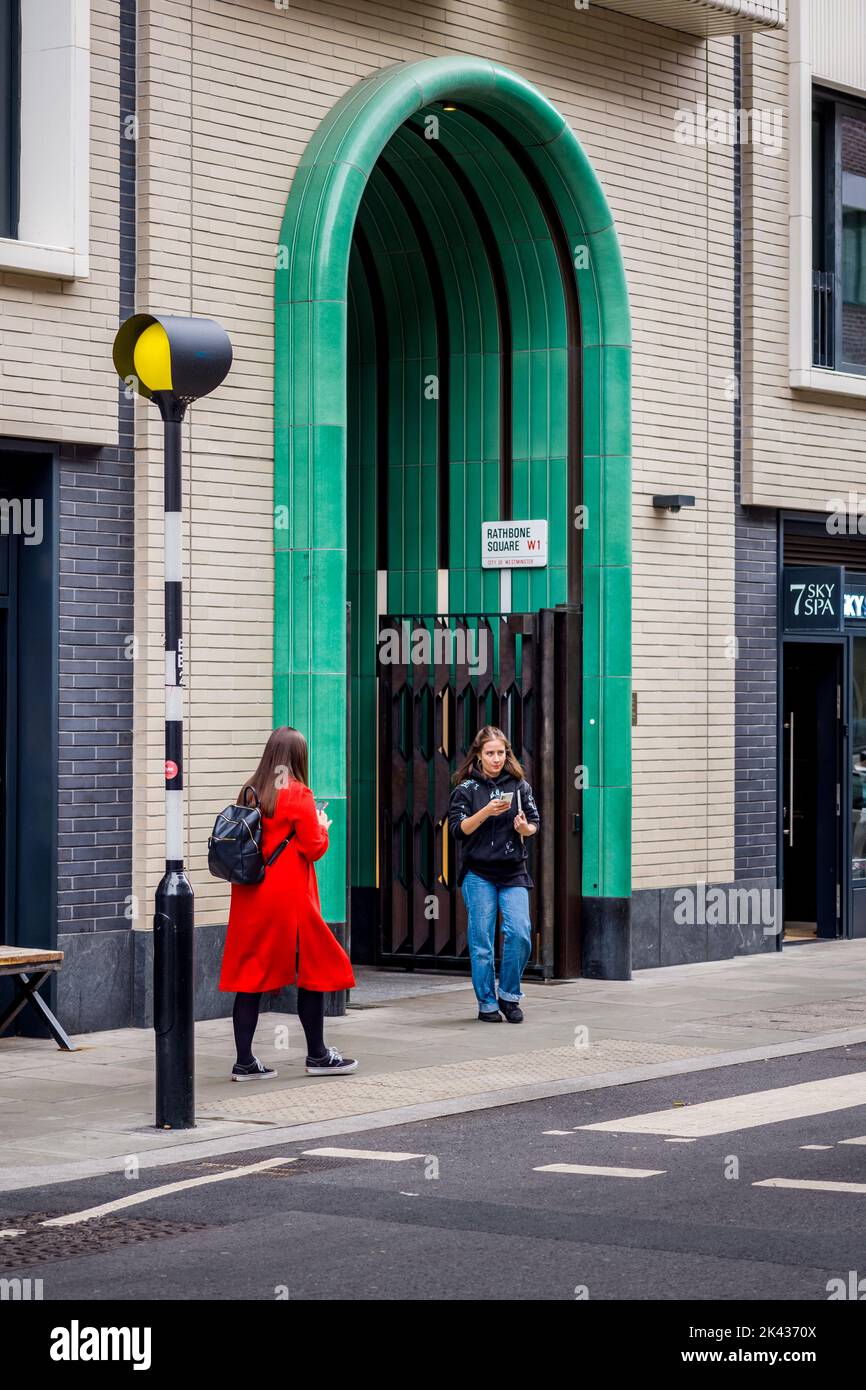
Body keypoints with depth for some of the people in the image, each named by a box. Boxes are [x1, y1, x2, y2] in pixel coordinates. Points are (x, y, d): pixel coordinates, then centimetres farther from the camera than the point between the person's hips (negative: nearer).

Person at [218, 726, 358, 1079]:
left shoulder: (249, 791, 8)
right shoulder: (298, 794, -10)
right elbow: (314, 849, -9)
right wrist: (321, 827, 11)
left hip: (251, 896, 6)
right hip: (288, 898, -6)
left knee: (251, 973, 5)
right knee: (314, 970, 7)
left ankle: (244, 1061, 3)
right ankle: (317, 1055, 12)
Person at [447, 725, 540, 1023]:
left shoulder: (519, 785, 8)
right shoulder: (466, 788, 2)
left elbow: (534, 823, 12)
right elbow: (458, 829, -6)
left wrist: (525, 828, -11)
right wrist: (486, 812, -19)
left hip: (513, 873, 2)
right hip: (478, 875, -2)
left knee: (520, 933, -11)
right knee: (482, 941, -1)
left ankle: (509, 995, 8)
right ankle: (487, 1003, 10)